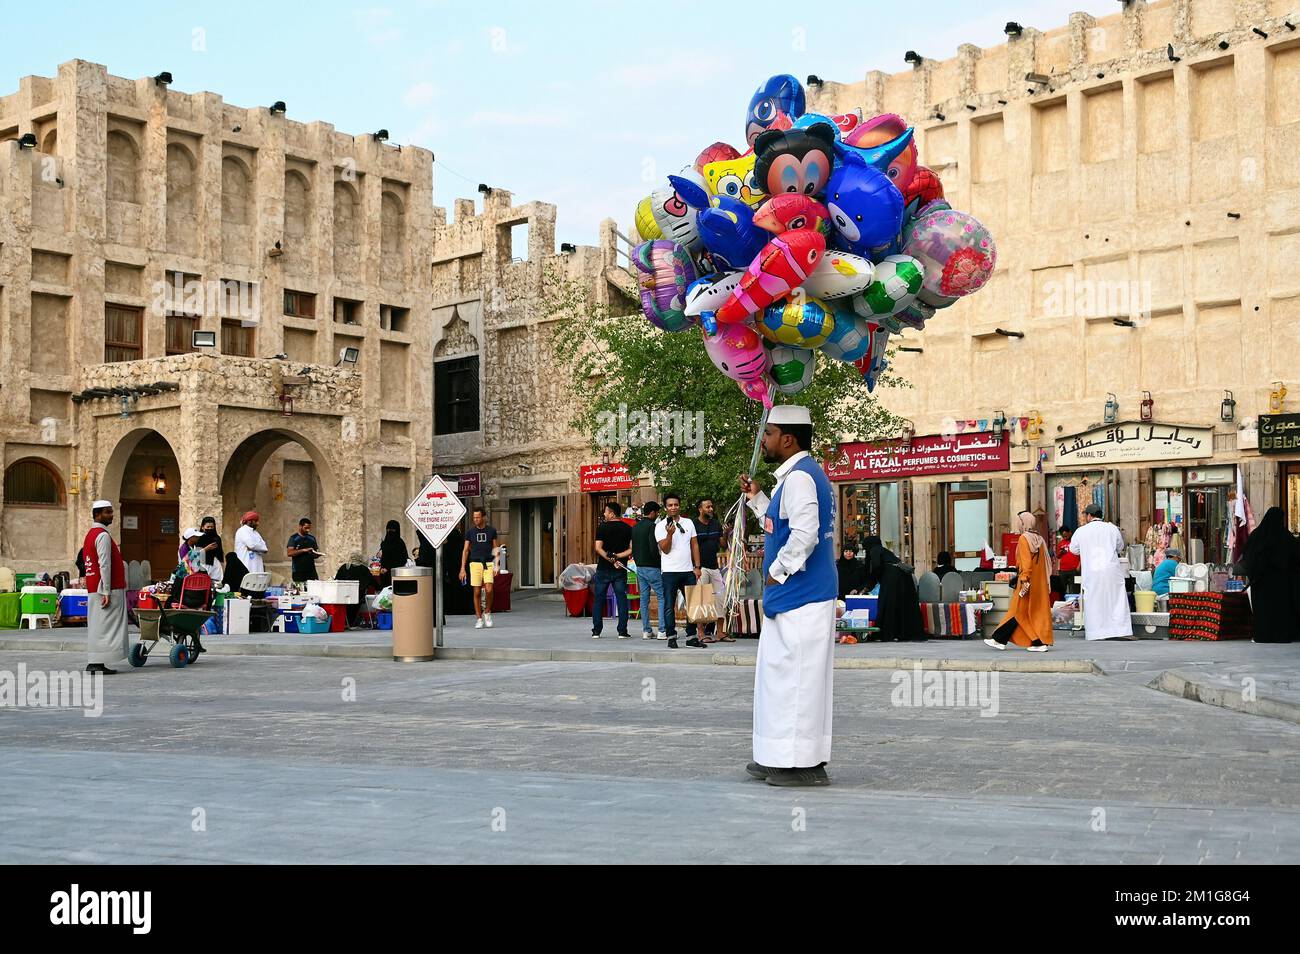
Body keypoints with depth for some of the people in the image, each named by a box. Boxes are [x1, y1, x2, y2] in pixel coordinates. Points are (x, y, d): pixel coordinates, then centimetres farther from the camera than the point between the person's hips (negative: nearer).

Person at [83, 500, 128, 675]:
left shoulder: (90, 534, 18)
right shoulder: (103, 535, -13)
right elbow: (105, 565, -19)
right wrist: (107, 592, -20)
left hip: (93, 589, 10)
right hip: (105, 589, -10)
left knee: (96, 627, 11)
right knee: (104, 626, -9)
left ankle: (93, 663, 13)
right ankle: (97, 664, -10)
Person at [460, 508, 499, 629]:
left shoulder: (492, 530, 6)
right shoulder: (470, 532, 6)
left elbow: (495, 548, 11)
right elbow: (465, 550, 9)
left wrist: (496, 565, 1)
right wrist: (462, 568, 2)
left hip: (488, 563, -1)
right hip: (475, 563, 1)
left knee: (488, 590, -15)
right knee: (477, 592, -1)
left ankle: (487, 613, 8)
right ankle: (479, 619, 7)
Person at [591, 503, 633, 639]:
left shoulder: (602, 528, -5)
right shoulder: (628, 529, 2)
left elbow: (598, 548, -12)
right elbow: (632, 549, -5)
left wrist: (611, 560, -13)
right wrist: (617, 556, -7)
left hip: (603, 568, -1)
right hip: (620, 571, 2)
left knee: (599, 599, 8)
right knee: (622, 599, 5)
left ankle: (596, 631, 7)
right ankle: (622, 631, 1)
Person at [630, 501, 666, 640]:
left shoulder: (635, 527, 12)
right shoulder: (651, 526, -14)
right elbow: (654, 548, -21)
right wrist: (660, 561, -7)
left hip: (640, 567, 8)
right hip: (652, 568, -8)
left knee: (644, 599, 9)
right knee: (662, 597, -3)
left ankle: (646, 630, 10)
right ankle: (663, 631, -9)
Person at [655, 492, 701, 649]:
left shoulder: (688, 523, 10)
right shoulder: (661, 526, -1)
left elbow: (695, 545, 11)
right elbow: (665, 549, -8)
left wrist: (697, 567, 4)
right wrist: (670, 534, -24)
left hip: (688, 571, 4)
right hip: (670, 571, -4)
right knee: (669, 606, -1)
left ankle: (691, 637, 13)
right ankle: (671, 637, 5)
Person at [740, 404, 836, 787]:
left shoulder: (800, 477, -16)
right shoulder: (800, 474, 17)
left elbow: (804, 534, -26)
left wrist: (778, 572, -15)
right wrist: (756, 498, 17)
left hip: (798, 599, -11)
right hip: (798, 596, 11)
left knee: (795, 676, -5)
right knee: (783, 675, 15)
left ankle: (803, 764, 0)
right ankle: (781, 759, 23)